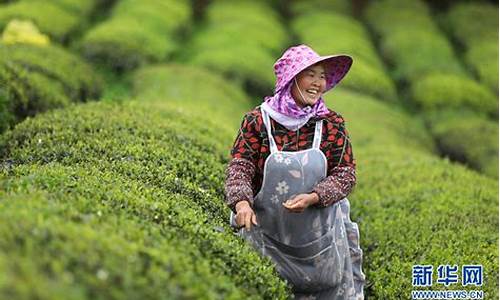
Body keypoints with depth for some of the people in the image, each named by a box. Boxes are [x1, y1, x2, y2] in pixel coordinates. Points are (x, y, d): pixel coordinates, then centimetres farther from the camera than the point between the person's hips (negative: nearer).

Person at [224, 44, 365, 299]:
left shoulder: (332, 124, -6)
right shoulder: (257, 121, -9)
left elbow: (345, 174, -8)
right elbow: (239, 166, -14)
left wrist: (312, 198, -25)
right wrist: (241, 202, -33)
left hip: (319, 228, 2)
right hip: (265, 228, -1)